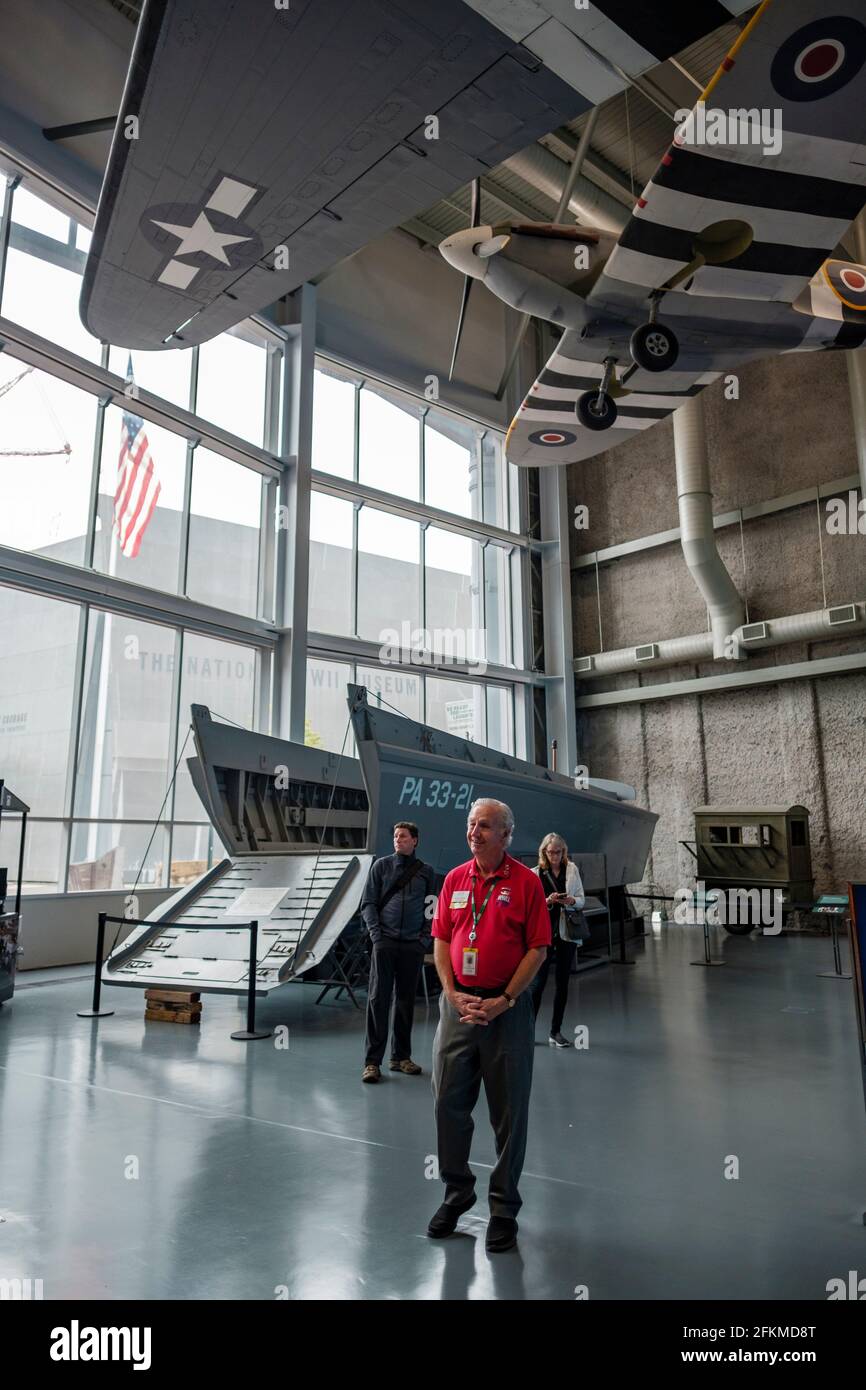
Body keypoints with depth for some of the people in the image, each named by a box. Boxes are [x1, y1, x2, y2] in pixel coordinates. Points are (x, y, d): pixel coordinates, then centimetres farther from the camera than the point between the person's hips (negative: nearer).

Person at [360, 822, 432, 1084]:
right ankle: (372, 1061, 2)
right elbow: (368, 903, 4)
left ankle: (401, 1057, 21)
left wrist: (425, 934, 0)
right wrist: (375, 932, -6)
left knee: (406, 1001, 9)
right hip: (385, 942, -2)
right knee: (378, 999, -4)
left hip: (412, 945, 2)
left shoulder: (425, 872, 8)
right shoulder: (382, 866, 5)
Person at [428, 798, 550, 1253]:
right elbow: (441, 940, 8)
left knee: (509, 1112, 7)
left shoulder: (526, 881, -6)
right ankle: (456, 1191, 31)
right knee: (448, 1102, 10)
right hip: (458, 1004, 4)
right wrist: (452, 993, -4)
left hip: (506, 1007, -3)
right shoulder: (454, 879, 6)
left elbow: (537, 948, -7)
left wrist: (505, 1000, -13)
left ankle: (504, 1206, 25)